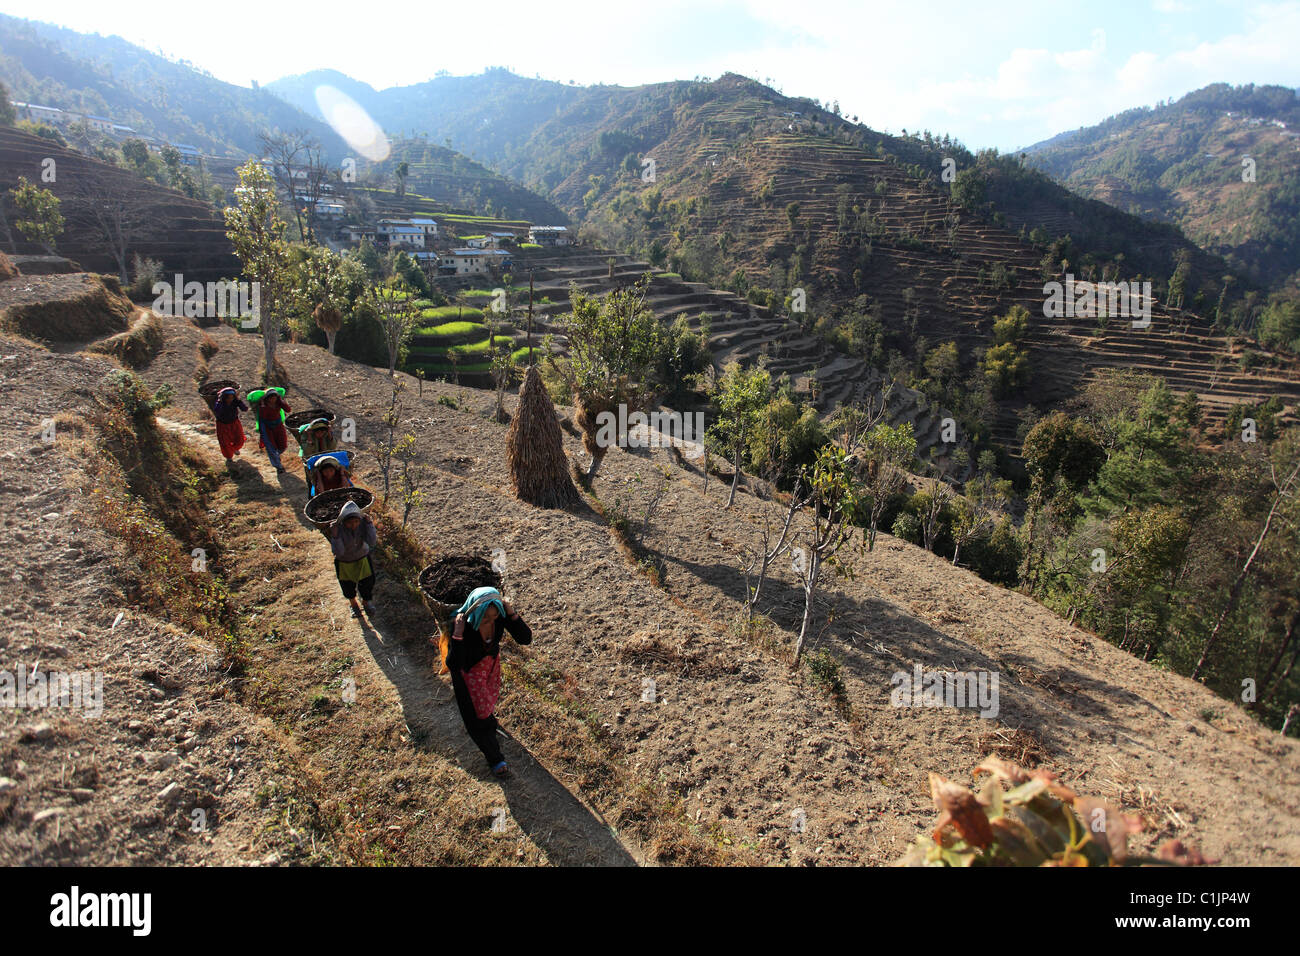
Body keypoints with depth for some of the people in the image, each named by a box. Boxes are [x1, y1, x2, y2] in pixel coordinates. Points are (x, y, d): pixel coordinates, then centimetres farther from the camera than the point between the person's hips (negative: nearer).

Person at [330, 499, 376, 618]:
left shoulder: (363, 523, -26)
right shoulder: (338, 528, -32)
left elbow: (372, 542, -34)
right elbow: (339, 552, -33)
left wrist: (369, 523, -37)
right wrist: (335, 535, -45)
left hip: (362, 558, 2)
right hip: (344, 562, -1)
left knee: (368, 582, 12)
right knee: (348, 586, 15)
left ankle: (366, 601, 46)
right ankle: (353, 604, 49)